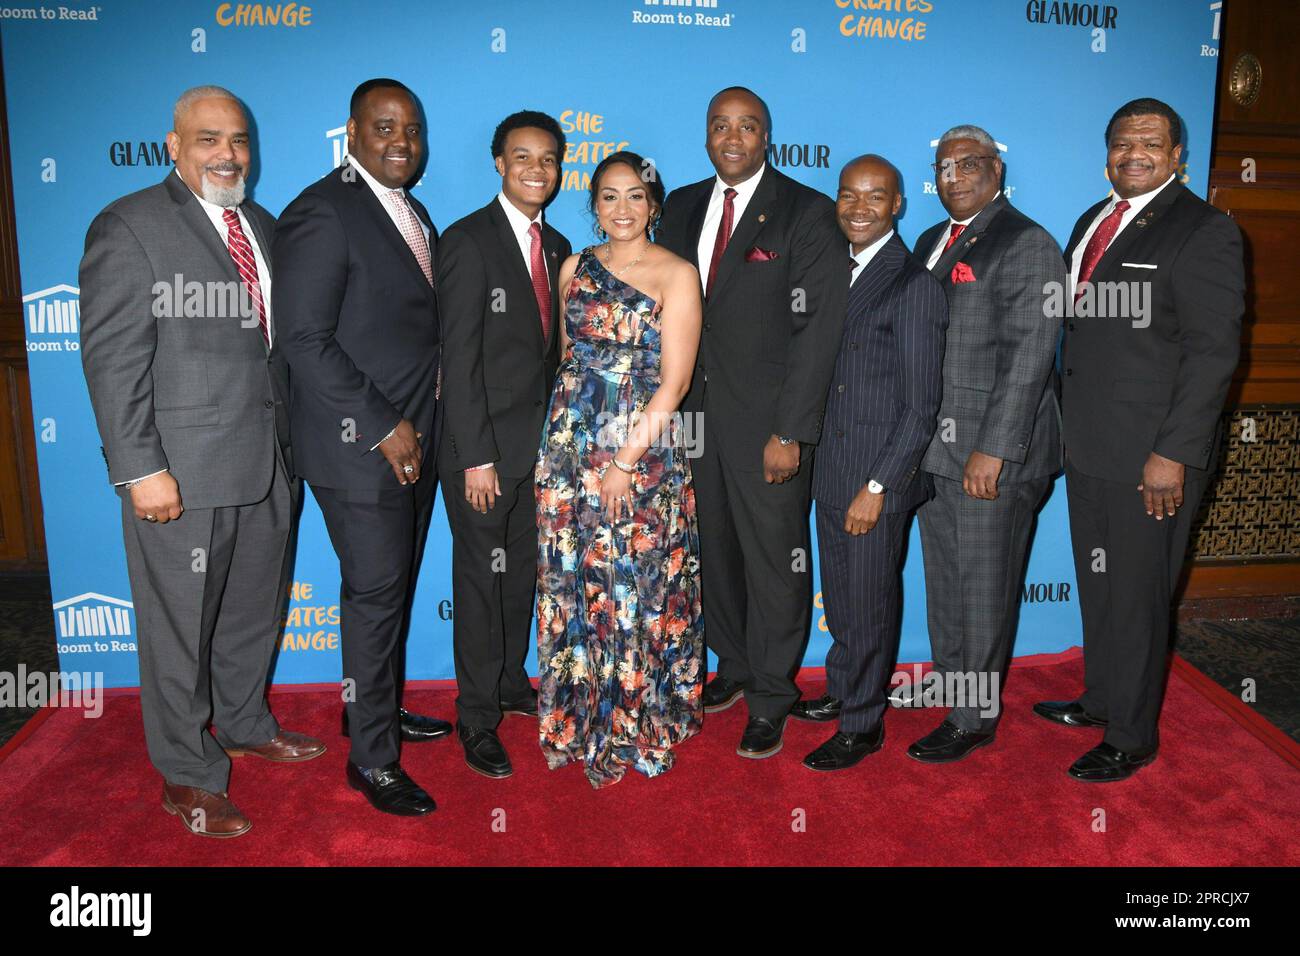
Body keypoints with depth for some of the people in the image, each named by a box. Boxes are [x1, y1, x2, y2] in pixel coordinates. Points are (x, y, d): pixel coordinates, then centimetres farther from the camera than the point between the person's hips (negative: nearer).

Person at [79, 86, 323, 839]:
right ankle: (189, 776, 23)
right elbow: (113, 359, -13)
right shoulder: (130, 227, -8)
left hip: (269, 464, 7)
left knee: (255, 609, 20)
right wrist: (141, 470, -17)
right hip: (183, 472, -7)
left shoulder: (264, 227, 13)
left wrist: (291, 441, 9)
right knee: (181, 627, 6)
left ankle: (244, 725, 42)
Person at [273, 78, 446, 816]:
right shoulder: (322, 212, -12)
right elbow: (306, 339, -18)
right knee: (376, 595, -1)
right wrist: (382, 428, -18)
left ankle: (377, 705, 36)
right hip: (359, 446, -8)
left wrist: (419, 426, 7)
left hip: (413, 438, 8)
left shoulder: (415, 215, 15)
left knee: (398, 586, 17)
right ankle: (371, 758, 15)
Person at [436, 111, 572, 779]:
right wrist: (477, 456, -19)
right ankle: (477, 718, 18)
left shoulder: (556, 247, 11)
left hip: (541, 444, 7)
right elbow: (459, 358, -16)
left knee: (524, 570, 17)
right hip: (485, 446, -7)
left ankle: (511, 684, 35)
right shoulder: (468, 241, -12)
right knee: (481, 578, 4)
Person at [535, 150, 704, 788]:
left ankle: (636, 728, 20)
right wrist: (572, 419, 8)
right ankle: (579, 720, 25)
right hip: (570, 444, 4)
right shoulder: (575, 267, 10)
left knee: (635, 585, 2)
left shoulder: (676, 274, -4)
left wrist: (627, 460, -13)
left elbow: (675, 380, -9)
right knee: (571, 581, 8)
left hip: (643, 447, -4)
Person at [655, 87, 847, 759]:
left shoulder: (807, 213, -6)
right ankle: (734, 666, 35)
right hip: (696, 414, 5)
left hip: (768, 424, -5)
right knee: (716, 551, 15)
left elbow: (817, 329, -11)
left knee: (774, 561, 4)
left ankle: (769, 698, 20)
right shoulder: (681, 208, 11)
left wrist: (790, 432, -16)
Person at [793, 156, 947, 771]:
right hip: (832, 468, 7)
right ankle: (842, 692, 38)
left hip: (879, 475, -7)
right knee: (839, 597, 19)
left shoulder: (914, 285, -14)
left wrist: (878, 487, -17)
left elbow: (921, 405, -15)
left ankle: (862, 725, 23)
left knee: (868, 603, 7)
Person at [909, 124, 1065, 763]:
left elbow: (1029, 356, -15)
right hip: (934, 445, 7)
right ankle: (949, 689, 32)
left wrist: (993, 448, -20)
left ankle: (974, 718, 16)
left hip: (995, 451, -7)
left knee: (984, 585, 2)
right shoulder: (931, 243, 16)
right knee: (943, 580, 16)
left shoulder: (1027, 245, -8)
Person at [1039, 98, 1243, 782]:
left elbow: (1213, 351, -14)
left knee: (1137, 594, 4)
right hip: (1088, 445, 7)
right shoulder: (1092, 222, 14)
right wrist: (1067, 426, 11)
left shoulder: (1203, 231, -9)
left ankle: (1132, 736, 21)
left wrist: (1174, 454, -19)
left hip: (1151, 455, -7)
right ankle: (1101, 699, 36)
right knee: (1096, 585, 18)